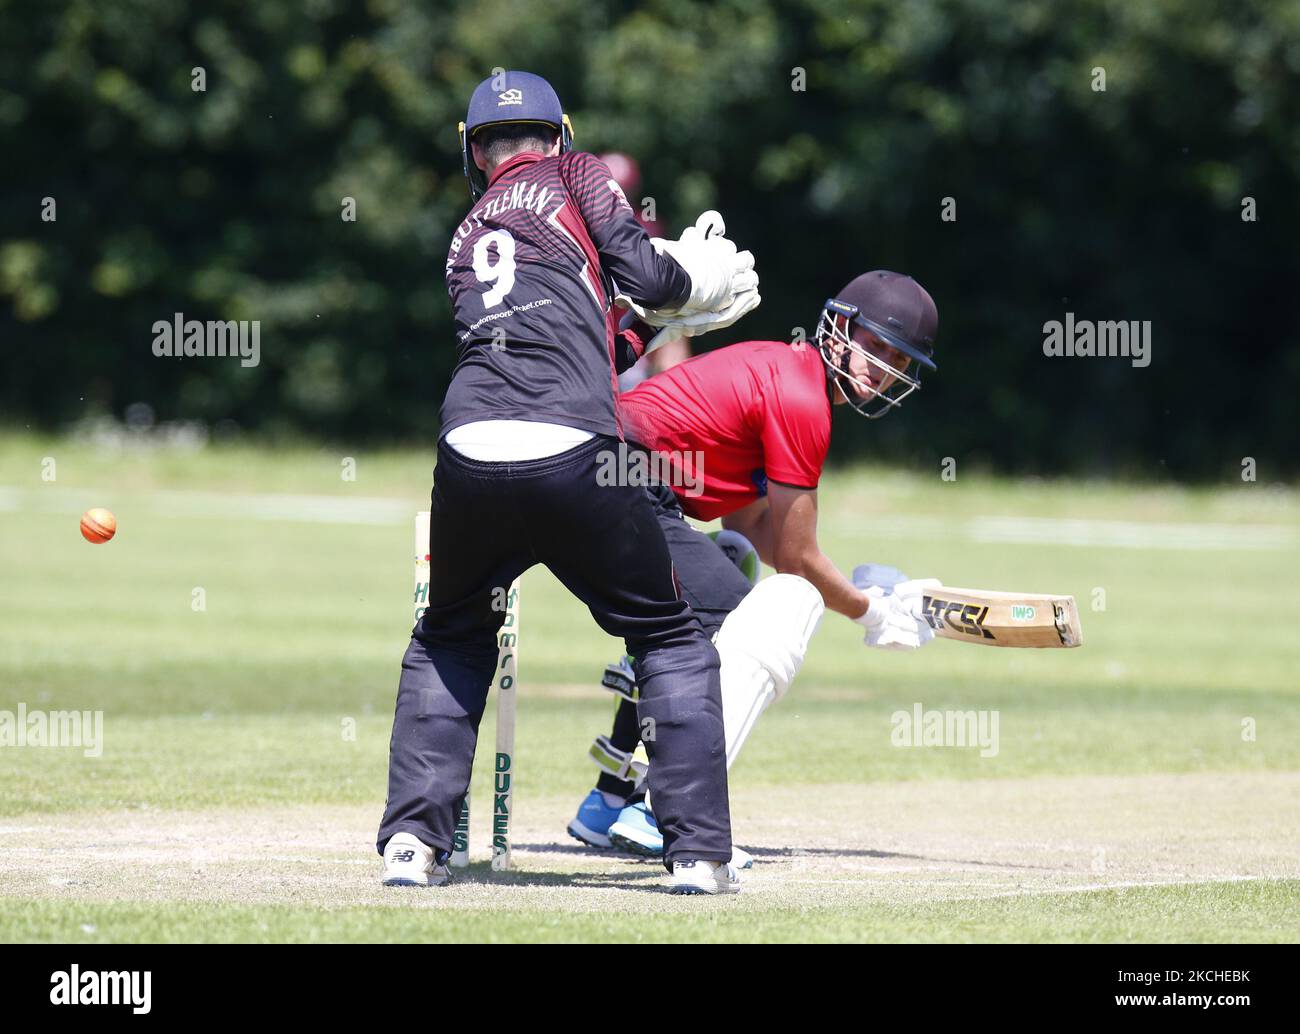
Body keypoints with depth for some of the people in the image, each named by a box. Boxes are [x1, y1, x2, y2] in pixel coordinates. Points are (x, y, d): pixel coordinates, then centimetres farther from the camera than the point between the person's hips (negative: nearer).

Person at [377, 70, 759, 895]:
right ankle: (699, 851, 5)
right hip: (573, 459, -4)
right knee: (672, 641, 13)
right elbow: (643, 277, 4)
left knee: (449, 641, 26)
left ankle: (415, 840, 13)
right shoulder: (575, 176, 14)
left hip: (471, 454, 4)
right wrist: (700, 277, 23)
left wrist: (653, 329, 34)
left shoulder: (468, 235, 26)